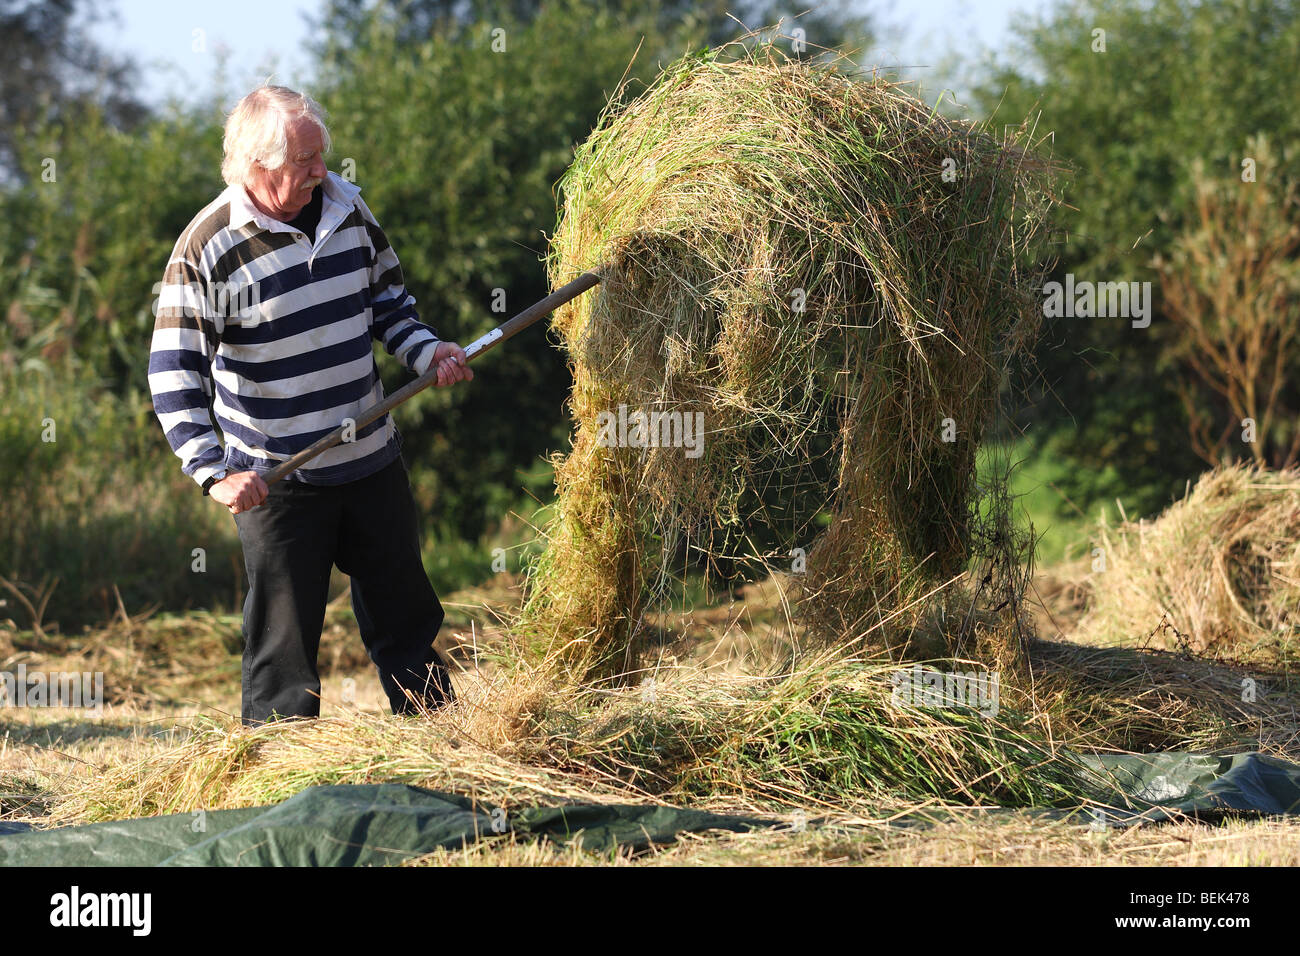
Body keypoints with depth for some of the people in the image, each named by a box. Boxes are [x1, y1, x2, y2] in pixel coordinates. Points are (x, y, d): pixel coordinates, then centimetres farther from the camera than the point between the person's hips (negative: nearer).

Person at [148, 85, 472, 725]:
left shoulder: (347, 206, 0)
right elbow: (174, 374, -18)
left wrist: (427, 353, -4)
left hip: (372, 461, 6)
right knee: (284, 644, 1)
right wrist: (214, 473, -28)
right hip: (277, 482, -5)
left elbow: (386, 300, 16)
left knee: (407, 621, 17)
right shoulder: (207, 248, -17)